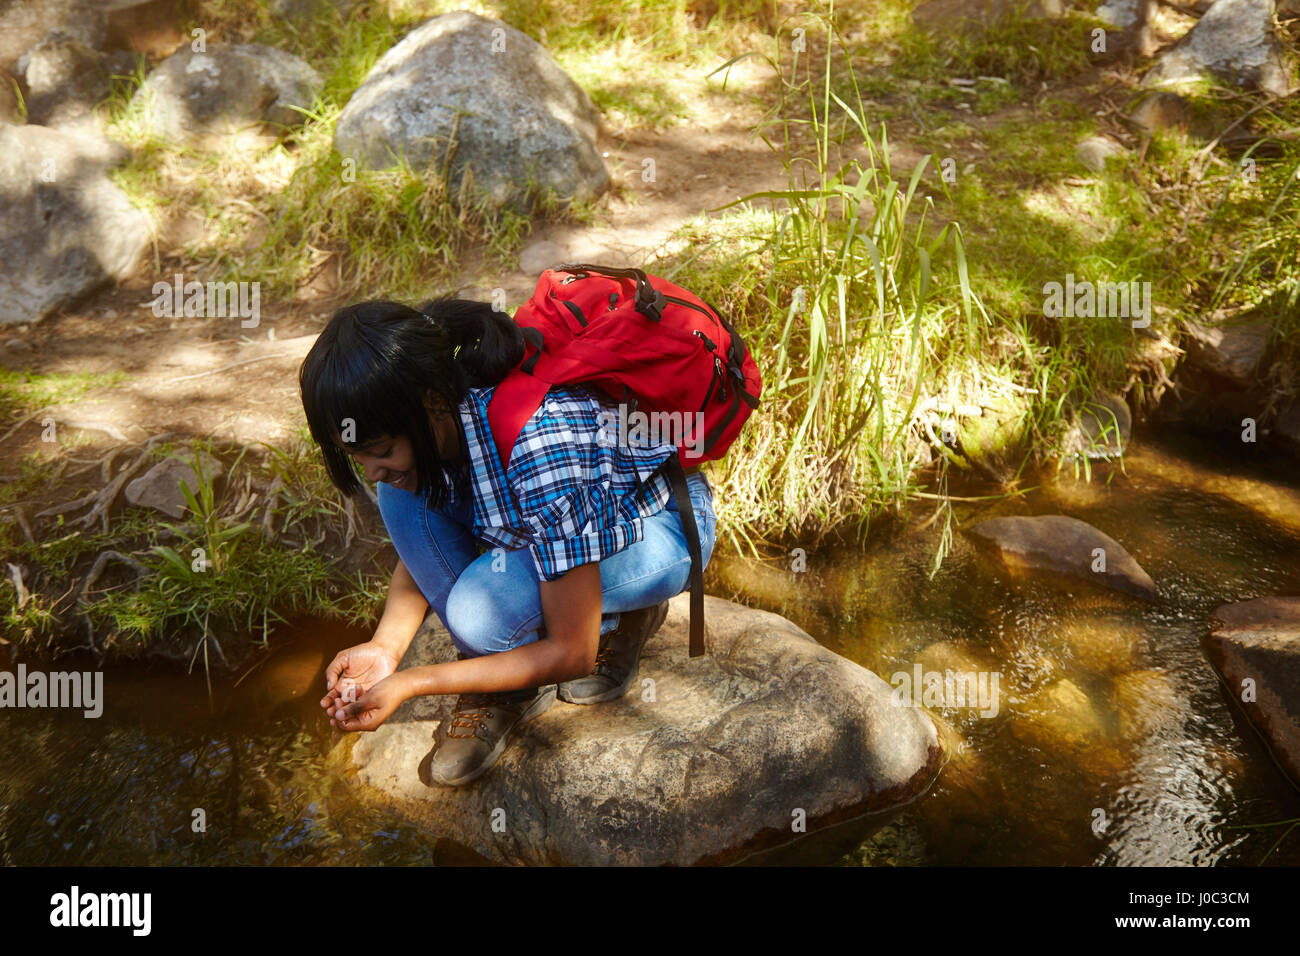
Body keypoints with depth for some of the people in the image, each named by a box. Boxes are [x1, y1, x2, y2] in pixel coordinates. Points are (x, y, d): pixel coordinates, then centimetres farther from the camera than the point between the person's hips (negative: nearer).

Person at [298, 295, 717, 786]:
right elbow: (417, 547, 0)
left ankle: (621, 615, 0)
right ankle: (502, 682, -3)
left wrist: (411, 683, -28)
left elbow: (572, 654, -30)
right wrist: (385, 645, -20)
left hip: (667, 525, -7)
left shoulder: (541, 449, -39)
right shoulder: (437, 421, -18)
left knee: (482, 607, -32)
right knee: (403, 495, -17)